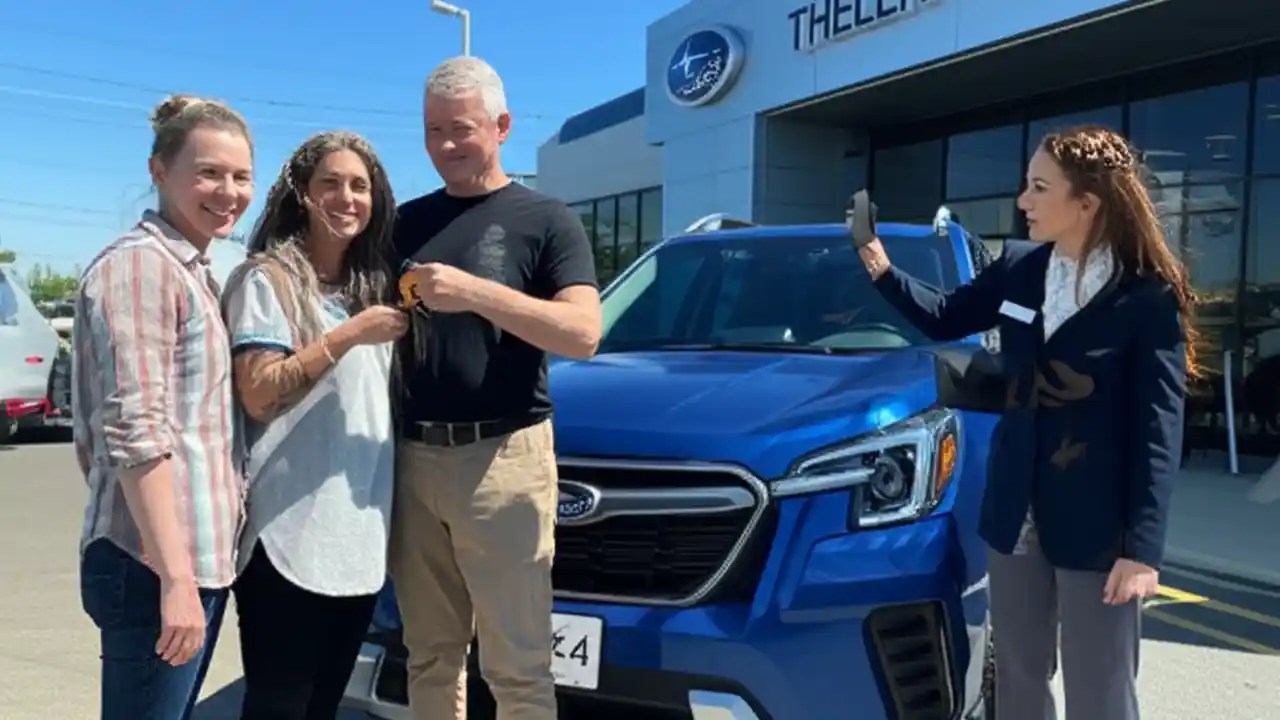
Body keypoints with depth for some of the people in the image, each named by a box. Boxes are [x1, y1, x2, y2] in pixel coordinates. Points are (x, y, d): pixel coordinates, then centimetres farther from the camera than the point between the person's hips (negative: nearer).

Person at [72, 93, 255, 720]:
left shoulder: (194, 270, 15)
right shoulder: (138, 264, -12)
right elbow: (135, 434, -20)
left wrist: (194, 565, 16)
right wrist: (175, 576, -22)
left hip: (200, 554, 9)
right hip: (155, 564, -9)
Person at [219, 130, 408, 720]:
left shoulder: (372, 286, 17)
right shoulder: (266, 279, -5)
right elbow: (257, 395, -16)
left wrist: (398, 334, 7)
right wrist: (347, 336, -17)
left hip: (360, 532, 7)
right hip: (289, 534, -7)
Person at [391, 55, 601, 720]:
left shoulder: (545, 220, 0)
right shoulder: (407, 222, 15)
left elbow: (583, 335, -12)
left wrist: (478, 293, -22)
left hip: (503, 457, -4)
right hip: (412, 456, 5)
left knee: (517, 664, 0)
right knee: (429, 655, 12)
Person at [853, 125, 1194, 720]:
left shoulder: (1149, 298, -14)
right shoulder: (1017, 267, 1)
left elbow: (1159, 431, -14)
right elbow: (944, 318, 16)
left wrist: (1143, 548, -18)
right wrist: (879, 265, 1)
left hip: (1097, 526, -5)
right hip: (1015, 513, 5)